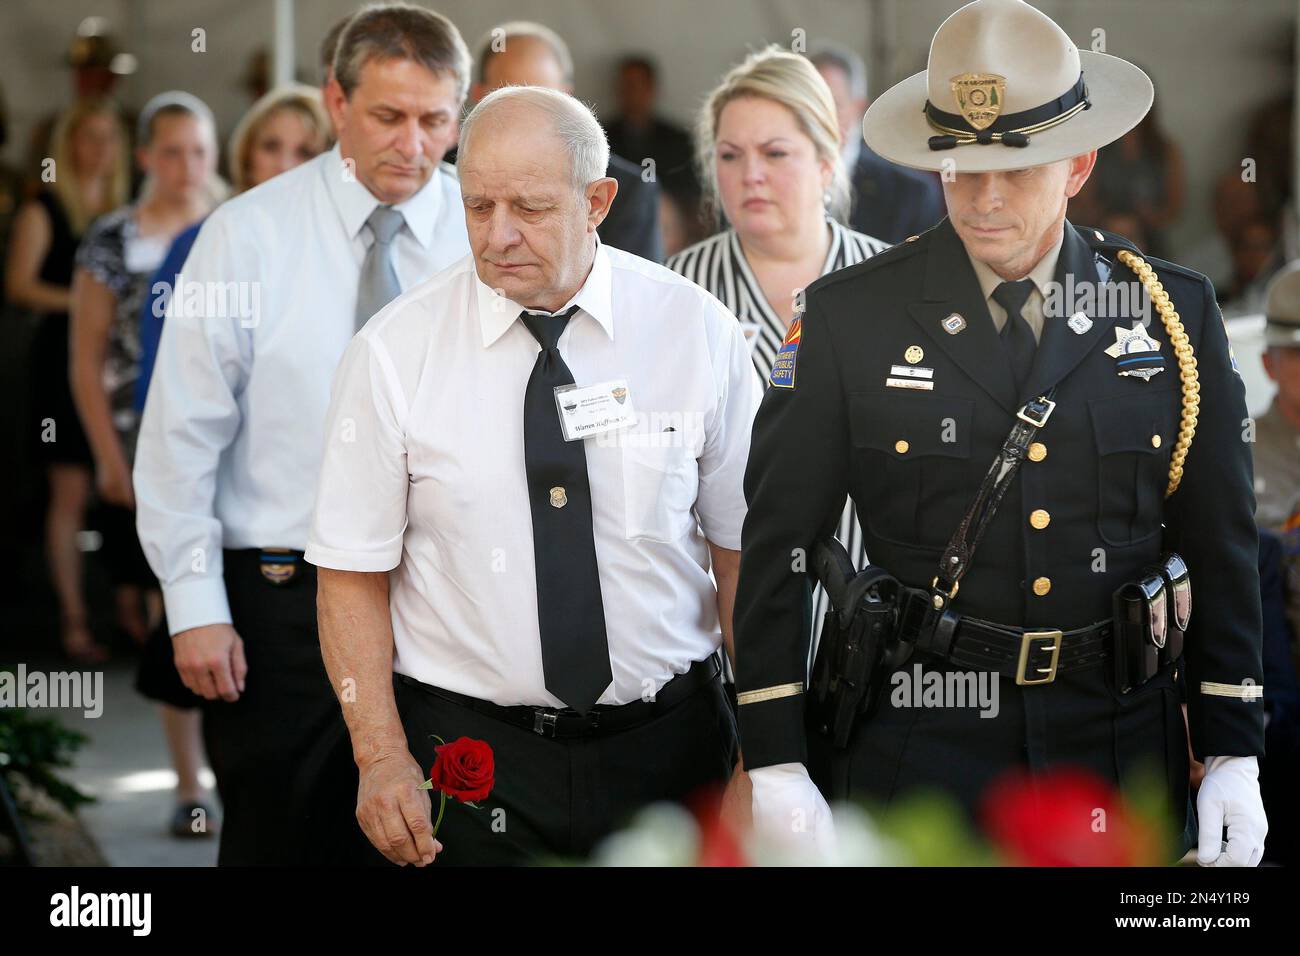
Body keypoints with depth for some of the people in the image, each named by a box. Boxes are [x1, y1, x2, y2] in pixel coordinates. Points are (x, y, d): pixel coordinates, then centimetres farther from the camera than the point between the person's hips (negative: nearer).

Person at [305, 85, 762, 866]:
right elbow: (354, 574, -3)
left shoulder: (697, 332, -3)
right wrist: (382, 756, -13)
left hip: (668, 743, 1)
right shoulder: (393, 354, -5)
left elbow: (743, 550, 1)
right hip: (467, 751, -1)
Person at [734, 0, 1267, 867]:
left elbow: (1220, 548, 6)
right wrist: (776, 766, -5)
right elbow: (777, 545, -1)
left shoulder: (1175, 313, 2)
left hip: (1121, 740, 2)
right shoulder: (850, 316, -3)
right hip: (919, 741, -2)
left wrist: (1233, 757, 2)